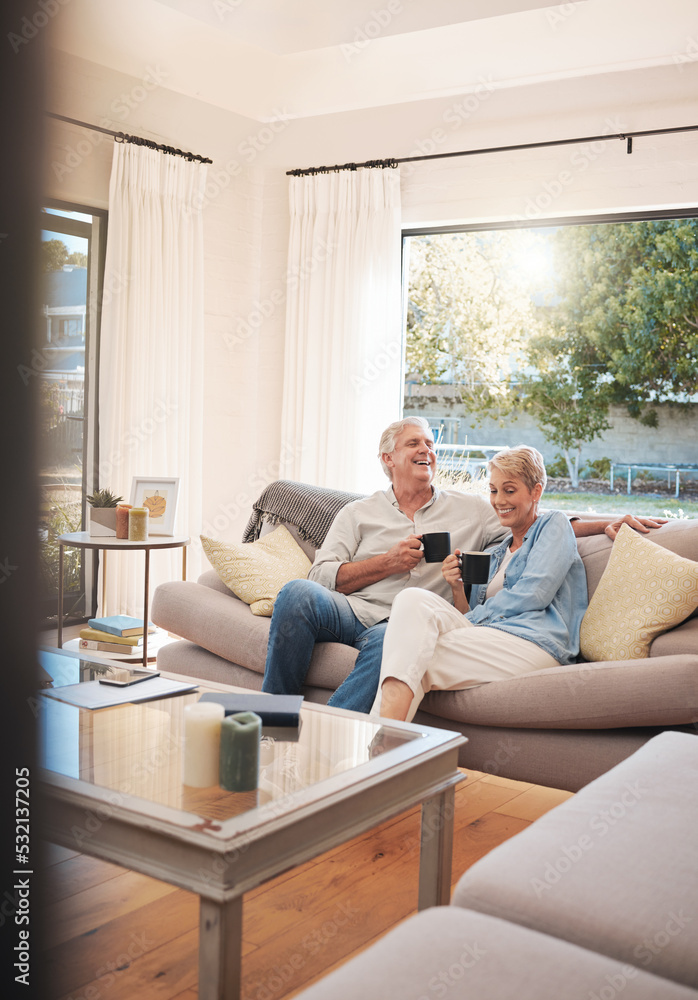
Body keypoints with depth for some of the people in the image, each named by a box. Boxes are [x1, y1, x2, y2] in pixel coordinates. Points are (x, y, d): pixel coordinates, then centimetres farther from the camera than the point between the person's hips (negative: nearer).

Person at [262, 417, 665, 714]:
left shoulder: (469, 508, 21)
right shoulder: (357, 513, 19)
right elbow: (322, 576, 8)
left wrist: (607, 523, 6)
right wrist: (389, 563, -2)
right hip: (350, 611, 1)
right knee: (298, 594, -33)